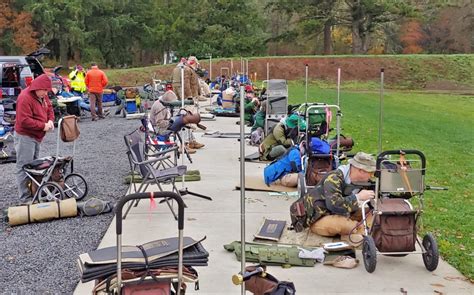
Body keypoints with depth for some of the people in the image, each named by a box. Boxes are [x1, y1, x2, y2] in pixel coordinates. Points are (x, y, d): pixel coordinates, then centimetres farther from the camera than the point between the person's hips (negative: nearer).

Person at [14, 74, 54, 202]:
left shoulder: (42, 95, 5)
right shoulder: (25, 98, -23)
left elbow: (49, 108, 18)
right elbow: (24, 121, -27)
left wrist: (50, 120, -3)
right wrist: (43, 126, -23)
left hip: (37, 136, 10)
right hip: (25, 137, -10)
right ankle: (25, 198, -1)